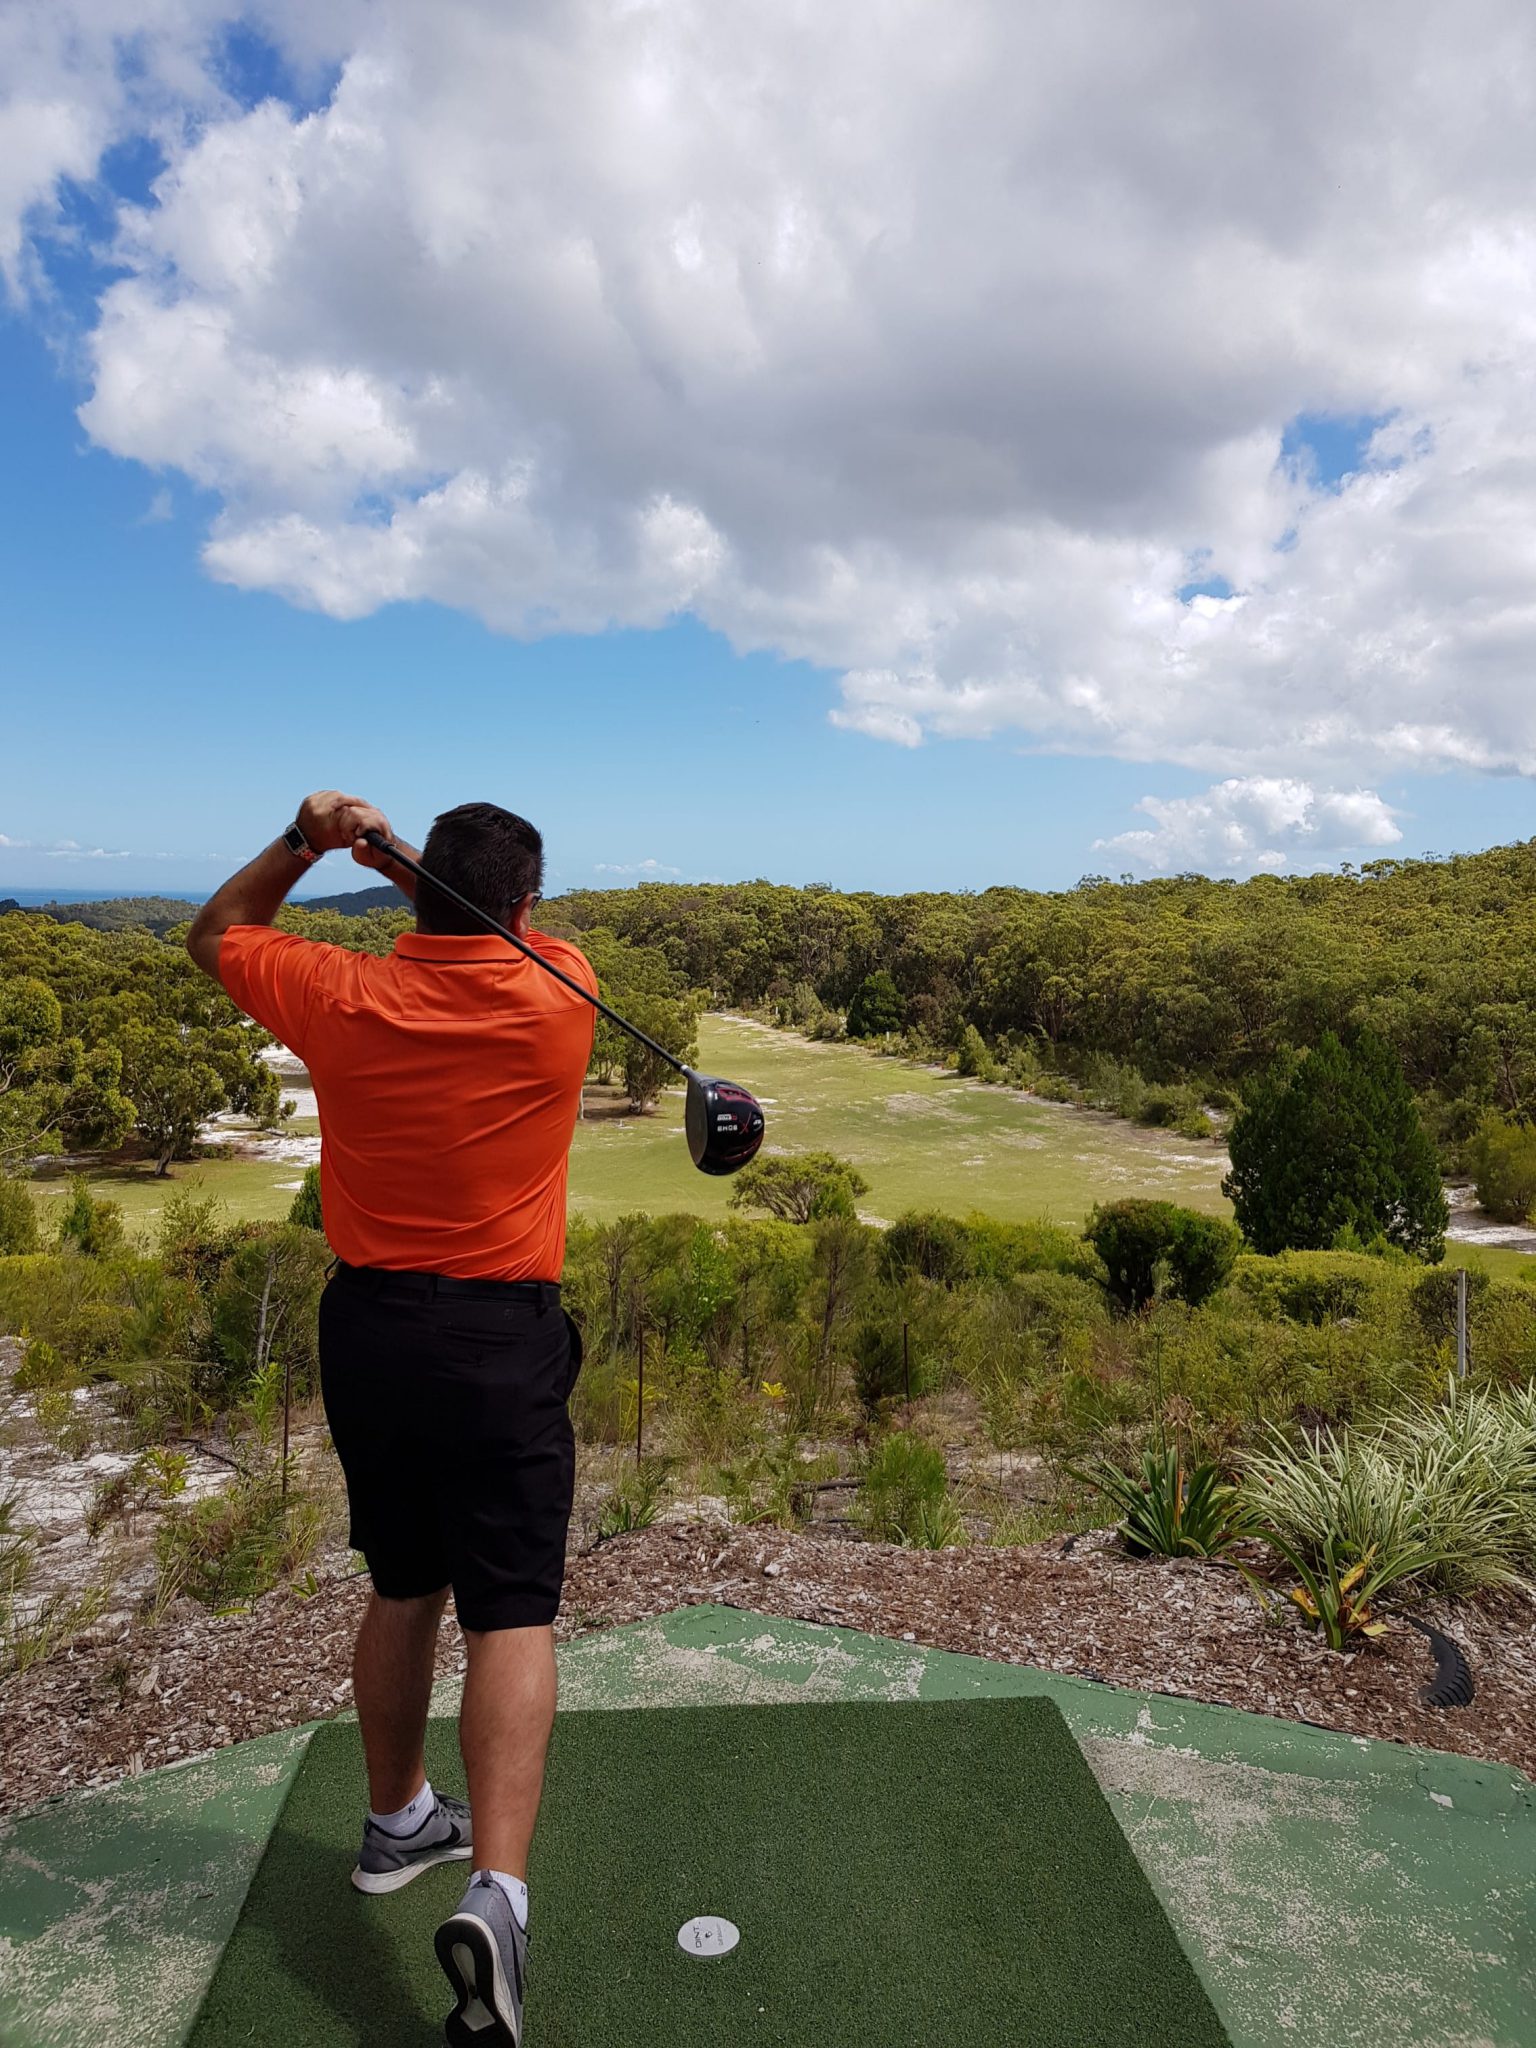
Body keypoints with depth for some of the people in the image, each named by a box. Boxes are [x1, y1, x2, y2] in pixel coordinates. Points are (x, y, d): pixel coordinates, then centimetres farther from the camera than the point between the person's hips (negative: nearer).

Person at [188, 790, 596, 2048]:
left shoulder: (341, 999, -5)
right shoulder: (558, 998, -9)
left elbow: (214, 935, 14)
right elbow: (518, 934, 14)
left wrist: (303, 844, 1)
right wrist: (395, 856, 4)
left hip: (368, 1325, 4)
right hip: (501, 1339, -4)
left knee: (404, 1589, 21)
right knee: (512, 1614, 0)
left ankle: (398, 1823, 39)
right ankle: (498, 1892, -11)